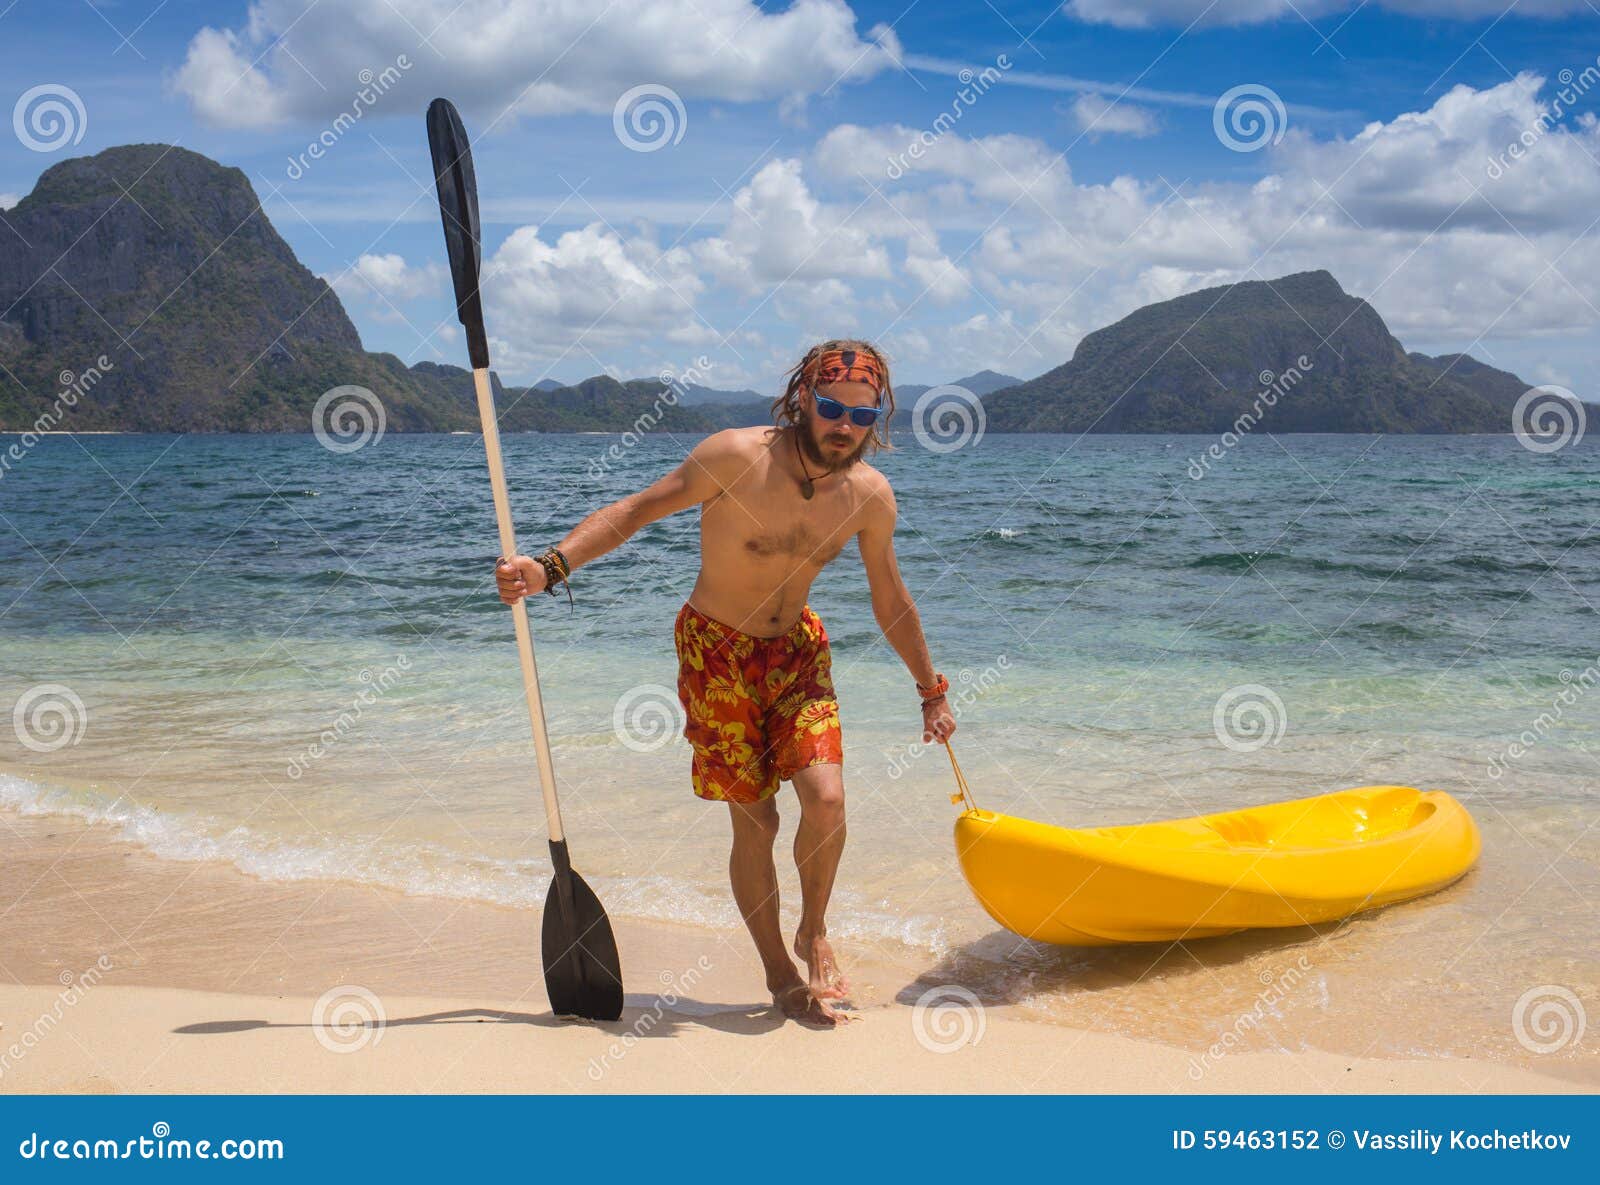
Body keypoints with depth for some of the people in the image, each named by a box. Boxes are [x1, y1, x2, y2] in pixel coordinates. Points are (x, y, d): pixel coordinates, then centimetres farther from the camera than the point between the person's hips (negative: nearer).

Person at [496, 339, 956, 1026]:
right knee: (755, 821, -1)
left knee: (826, 798, -16)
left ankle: (814, 934, 13)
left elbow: (890, 599, 8)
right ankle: (780, 975, 19)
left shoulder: (869, 494, -7)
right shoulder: (737, 457, -21)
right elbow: (636, 509, -14)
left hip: (799, 651, 3)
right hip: (717, 649, -3)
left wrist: (932, 692, 16)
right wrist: (550, 568, -25)